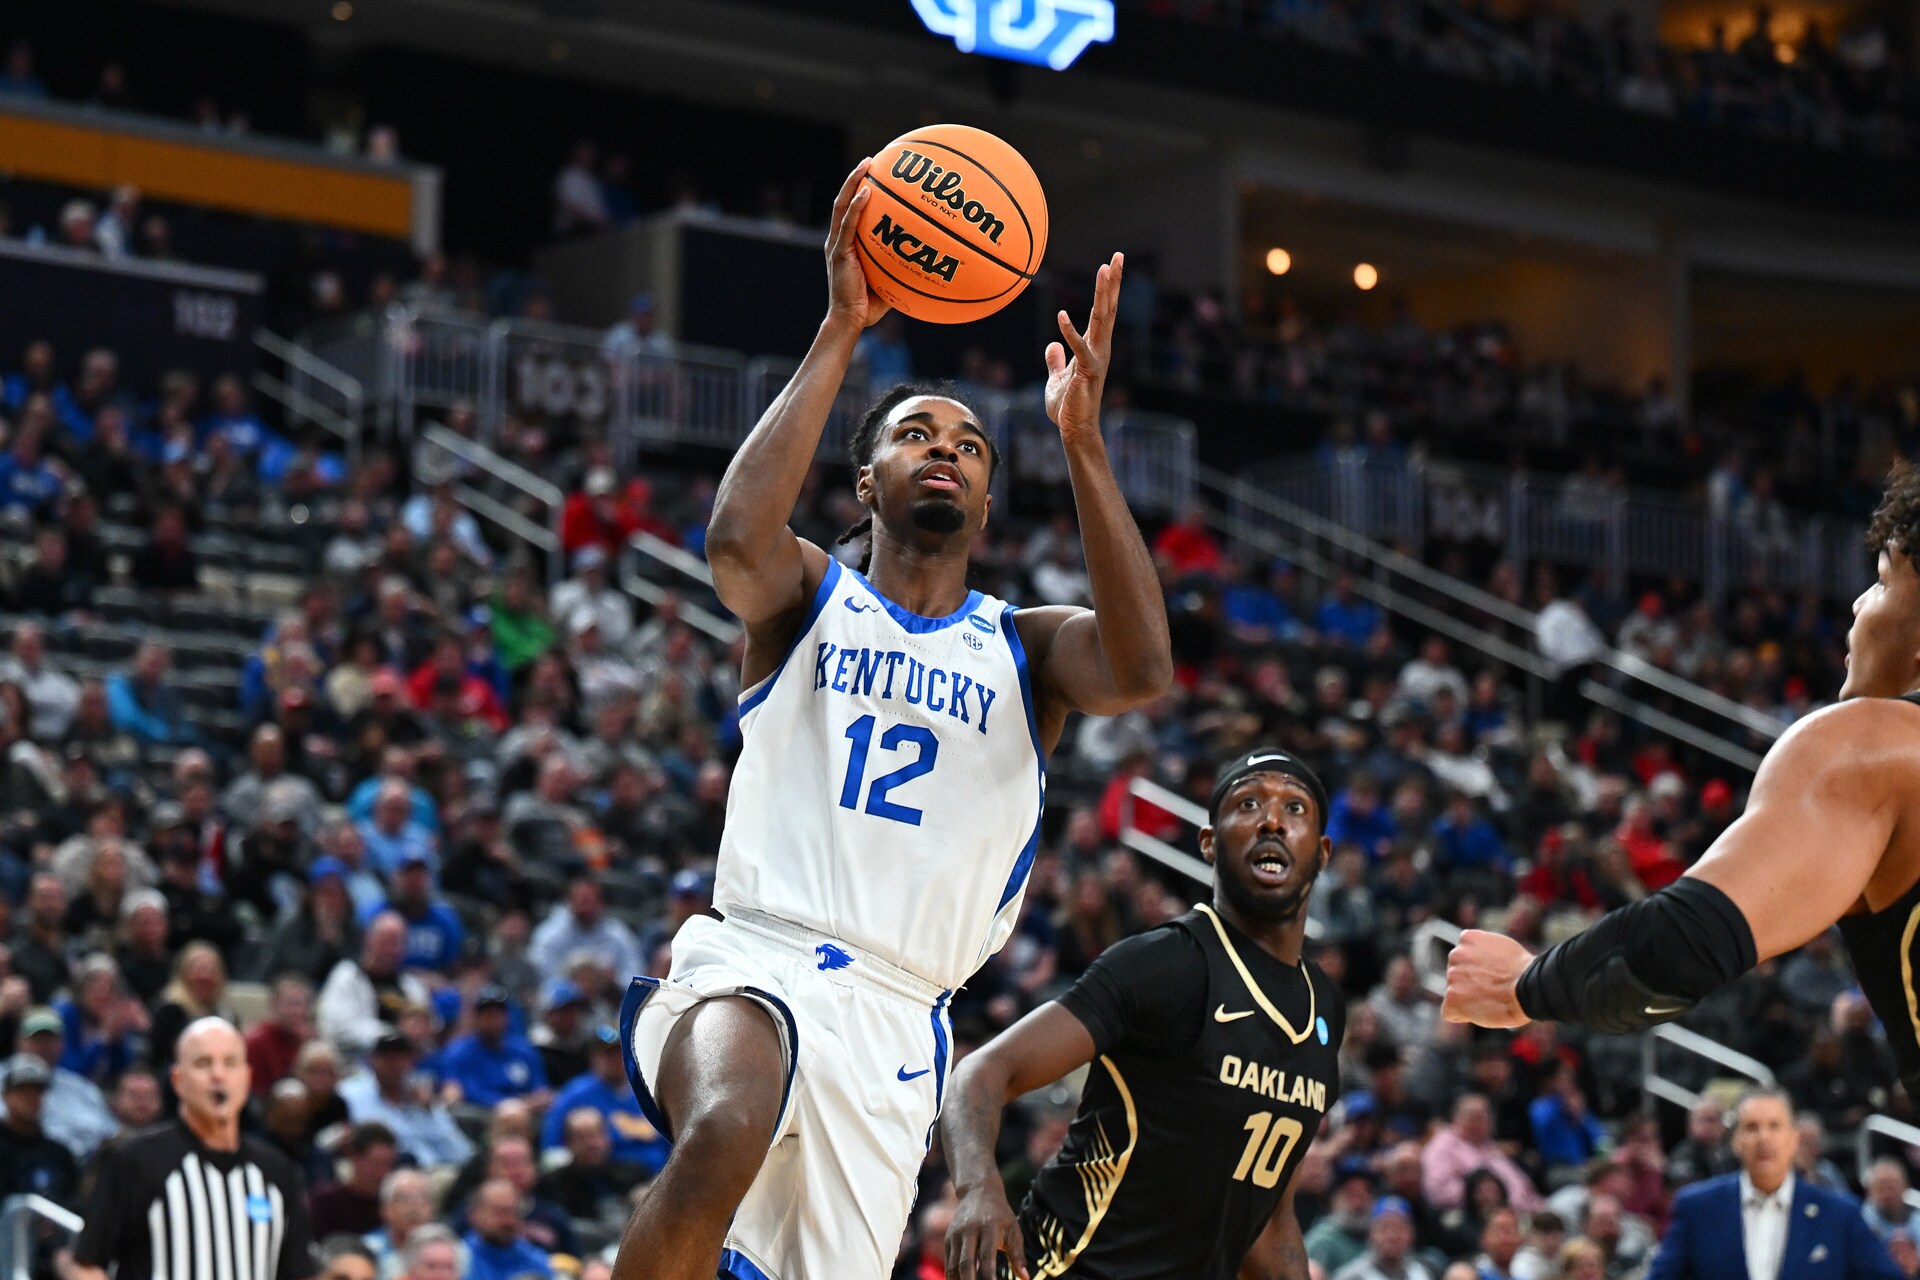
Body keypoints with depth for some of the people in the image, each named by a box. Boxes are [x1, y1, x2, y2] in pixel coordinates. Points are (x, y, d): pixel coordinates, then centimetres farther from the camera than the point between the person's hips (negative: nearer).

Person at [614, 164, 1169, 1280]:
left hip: (894, 1019, 3)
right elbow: (737, 538, -16)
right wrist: (842, 333, -14)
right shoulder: (813, 595, 10)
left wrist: (1083, 440, -13)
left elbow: (1146, 668, -10)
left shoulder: (1027, 648, 14)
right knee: (721, 1142, -37)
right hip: (754, 959, -3)